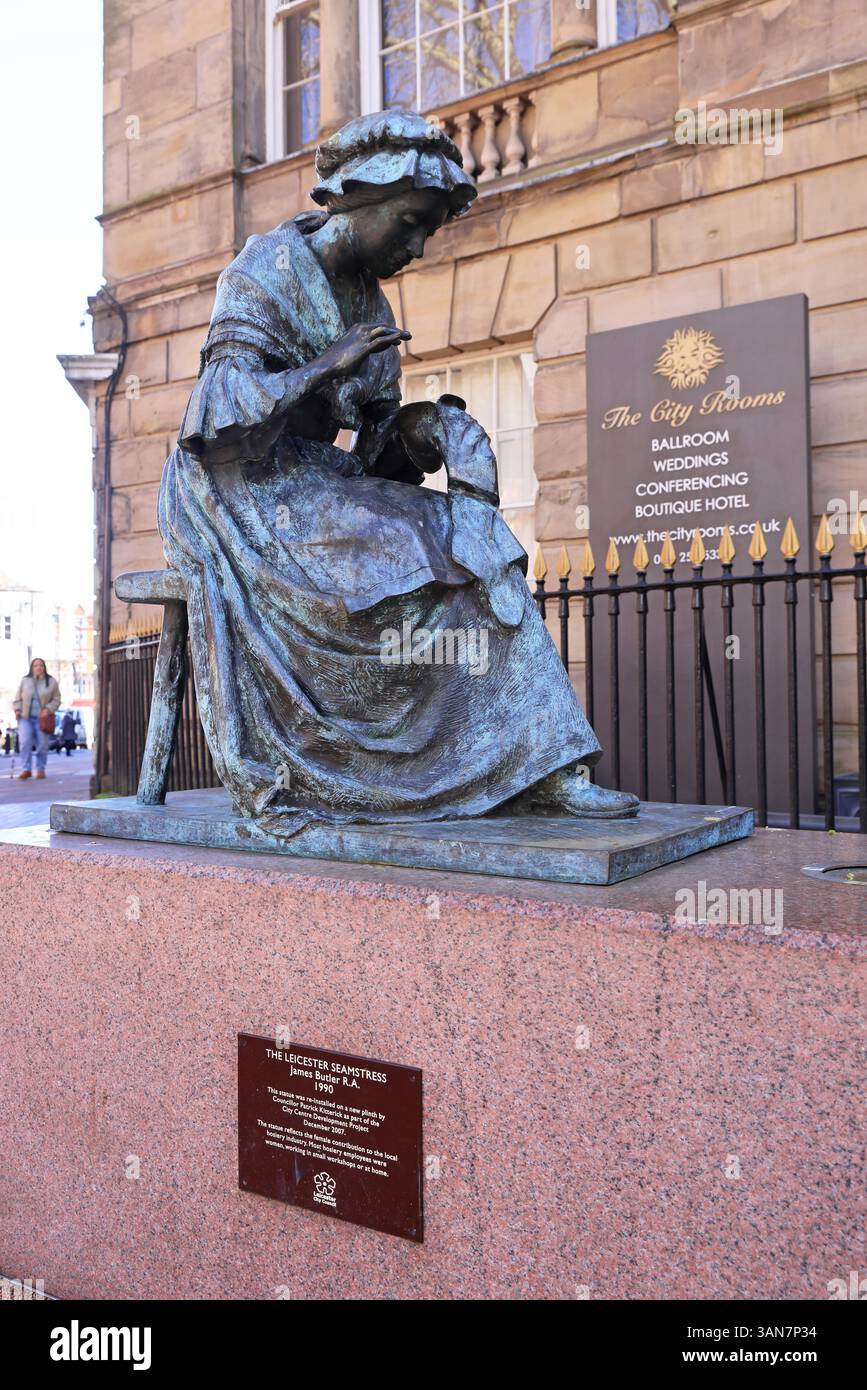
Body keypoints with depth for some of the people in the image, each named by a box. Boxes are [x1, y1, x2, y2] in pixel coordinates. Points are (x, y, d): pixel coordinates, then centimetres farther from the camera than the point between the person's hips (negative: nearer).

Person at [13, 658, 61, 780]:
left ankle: (40, 769, 15)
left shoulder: (51, 682, 2)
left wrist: (48, 709, -12)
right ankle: (25, 769, -10)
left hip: (42, 719, 0)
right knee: (25, 742, -14)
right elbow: (18, 698, 13)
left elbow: (56, 699, 3)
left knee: (42, 745, 0)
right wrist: (17, 709, -3)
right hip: (25, 717, 0)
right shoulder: (25, 681, 6)